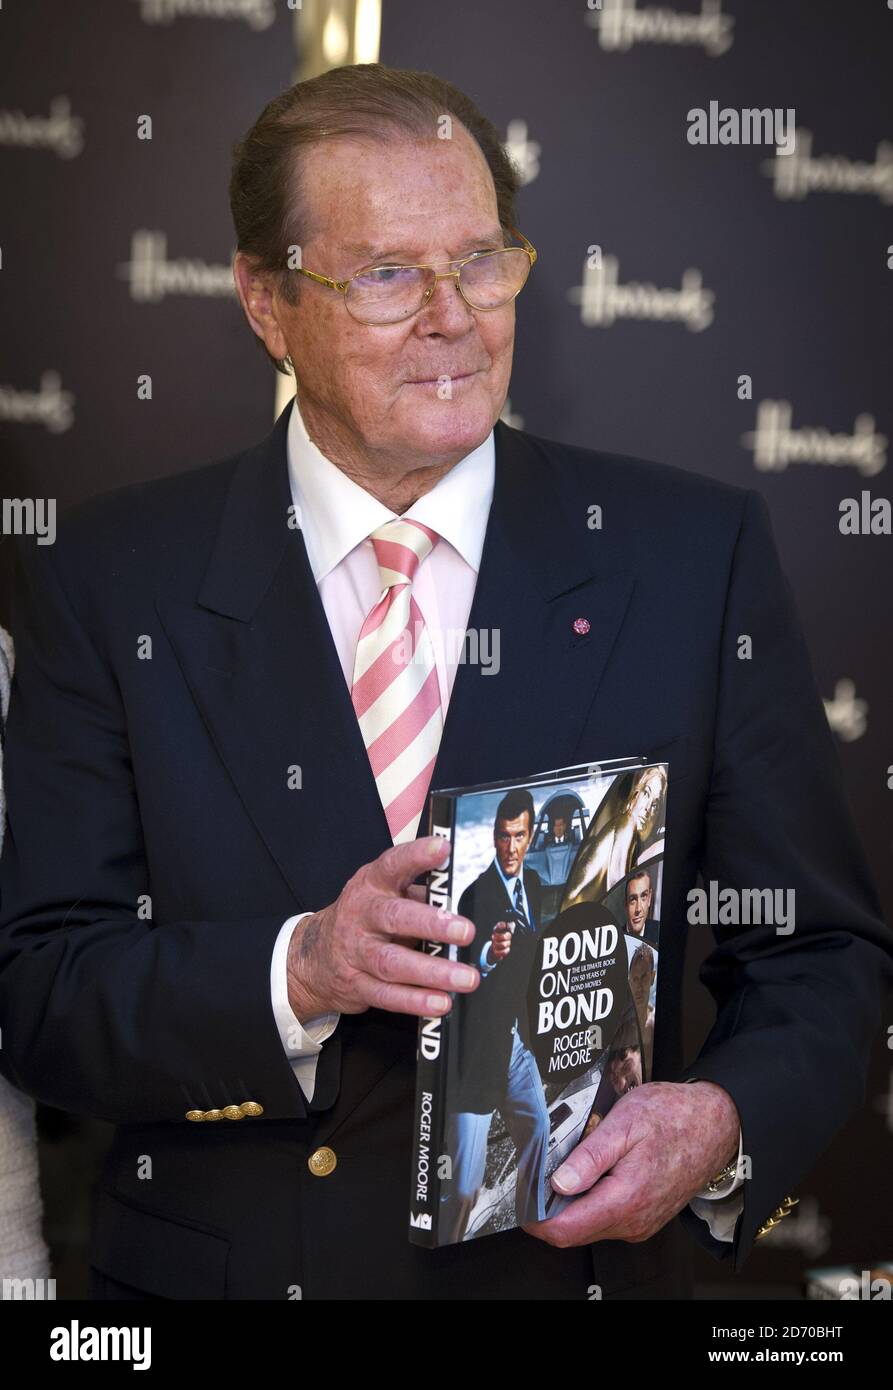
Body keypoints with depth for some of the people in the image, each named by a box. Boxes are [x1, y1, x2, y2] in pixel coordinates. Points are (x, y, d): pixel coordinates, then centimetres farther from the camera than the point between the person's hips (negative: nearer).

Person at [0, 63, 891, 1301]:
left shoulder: (698, 554, -5)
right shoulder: (113, 581, -6)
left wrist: (727, 1124, -21)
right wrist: (298, 973, -26)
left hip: (578, 1260, 1)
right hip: (217, 1262, 0)